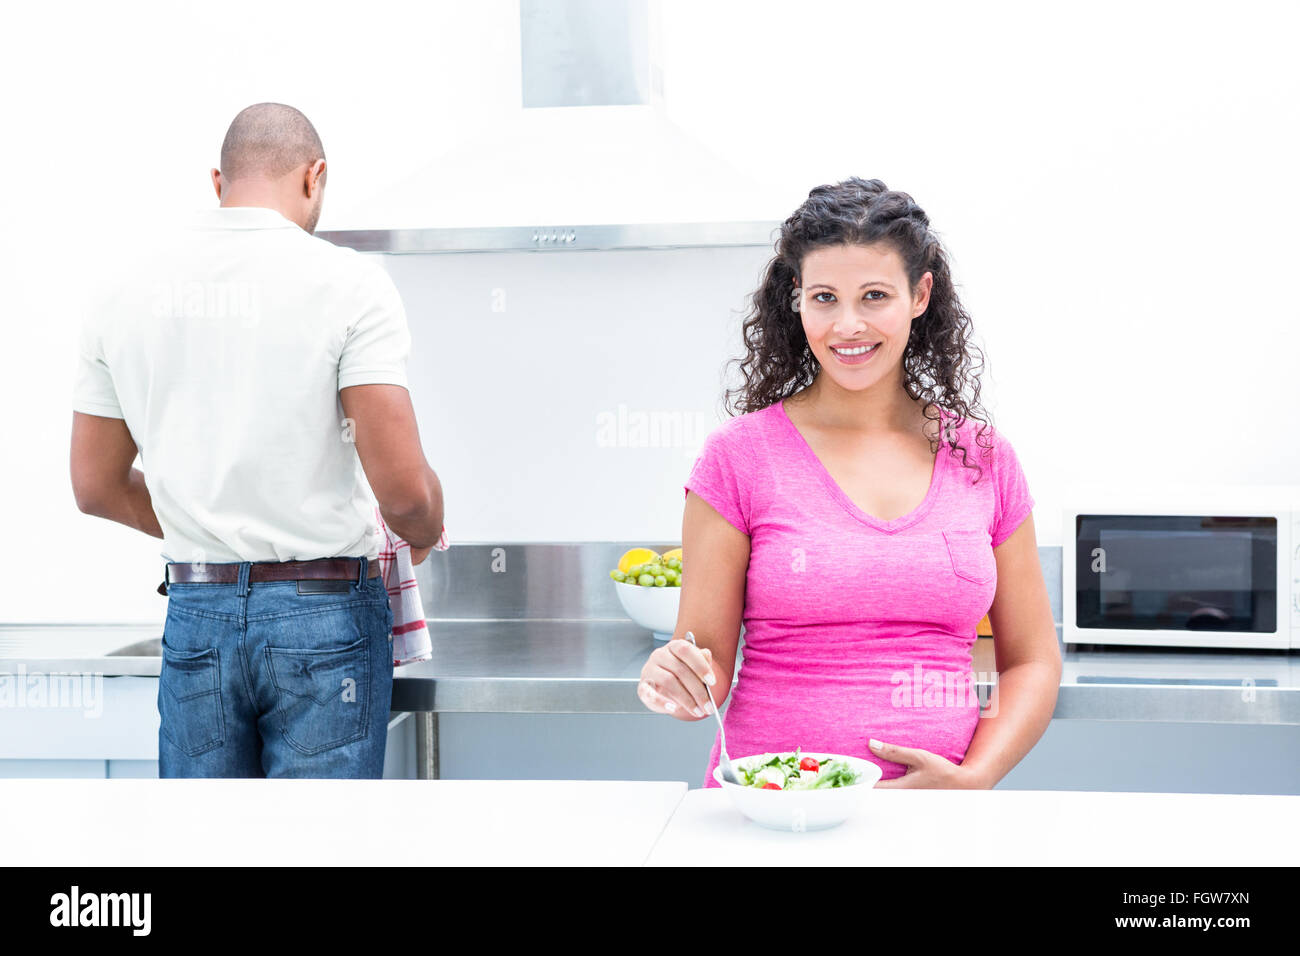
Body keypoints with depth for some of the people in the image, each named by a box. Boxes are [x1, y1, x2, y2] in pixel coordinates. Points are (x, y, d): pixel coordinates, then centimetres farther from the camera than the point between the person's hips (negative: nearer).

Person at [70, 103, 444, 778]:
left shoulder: (126, 293, 5)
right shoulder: (348, 282, -9)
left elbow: (96, 487, 12)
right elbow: (403, 490, -15)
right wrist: (425, 535, 8)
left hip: (195, 614, 4)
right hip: (323, 616, -4)